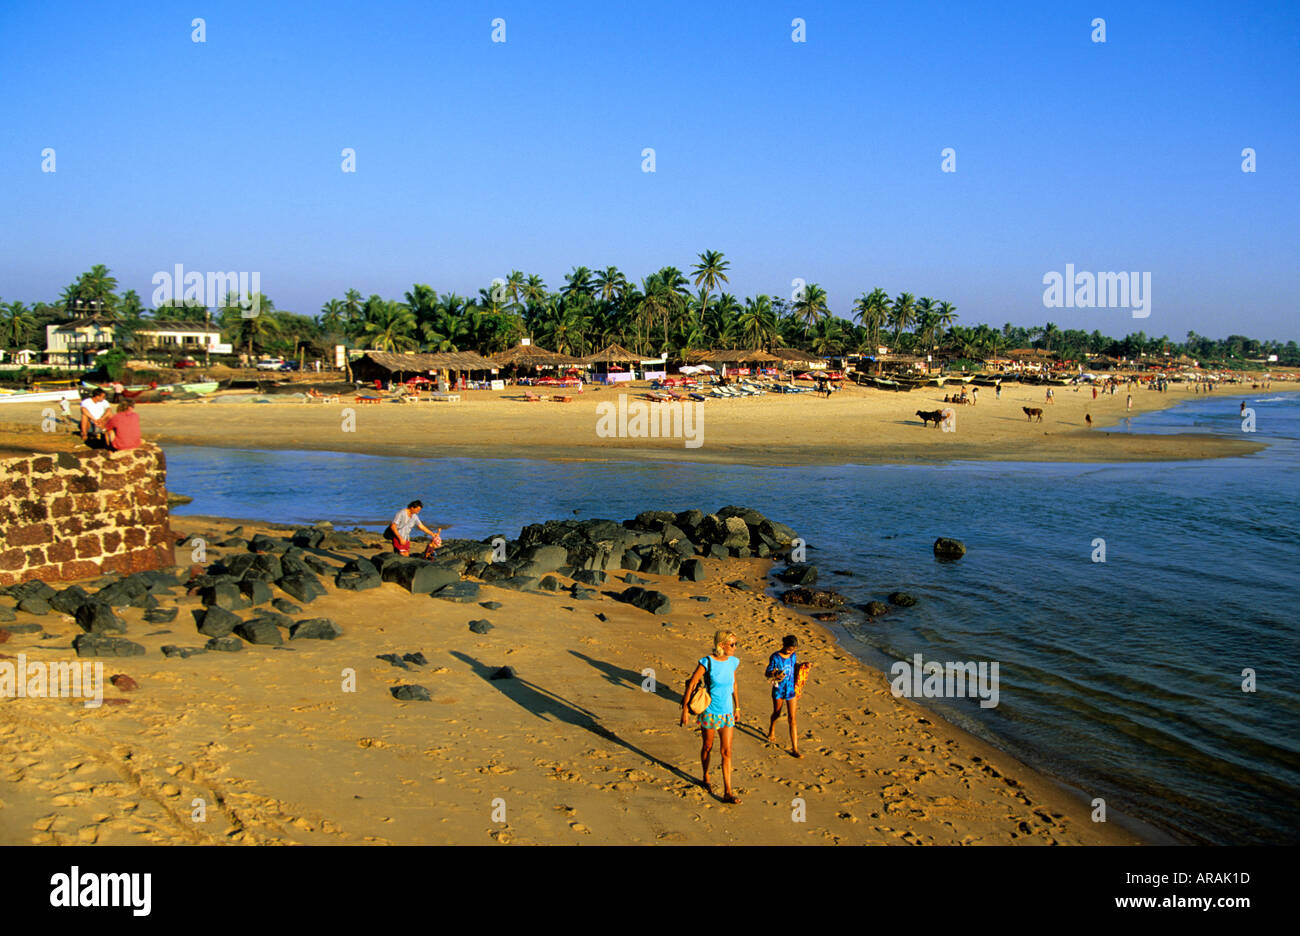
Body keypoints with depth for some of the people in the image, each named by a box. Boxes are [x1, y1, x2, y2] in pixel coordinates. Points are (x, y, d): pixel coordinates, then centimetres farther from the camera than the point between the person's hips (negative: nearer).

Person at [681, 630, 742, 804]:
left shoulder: (733, 662, -2)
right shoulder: (707, 662, -17)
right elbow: (691, 684, -12)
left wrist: (737, 706, 20)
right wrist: (685, 710, -11)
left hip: (727, 713, 3)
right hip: (709, 712, -3)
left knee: (727, 752, 0)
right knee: (707, 747, 15)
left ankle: (728, 792, 2)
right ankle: (706, 778, 39)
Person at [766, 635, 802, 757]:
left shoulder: (794, 655, -3)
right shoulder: (775, 657, -15)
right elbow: (767, 673, -13)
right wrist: (774, 675, -34)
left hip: (791, 690, 2)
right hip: (778, 690, -2)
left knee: (792, 719, -3)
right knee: (776, 714, 21)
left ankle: (795, 748, -2)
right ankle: (772, 731, 53)